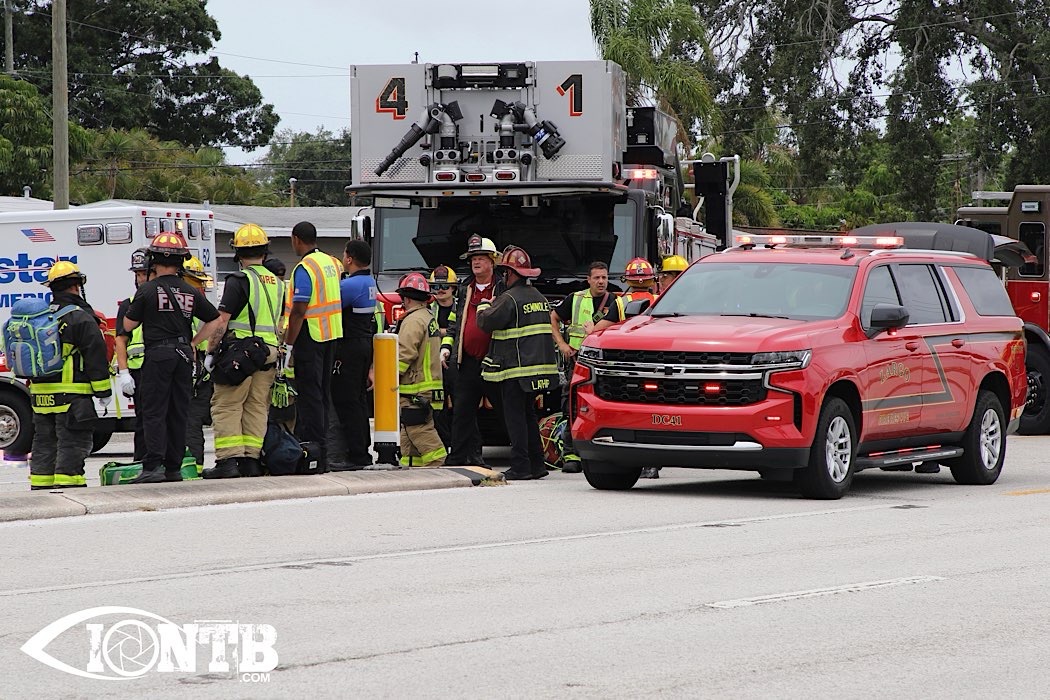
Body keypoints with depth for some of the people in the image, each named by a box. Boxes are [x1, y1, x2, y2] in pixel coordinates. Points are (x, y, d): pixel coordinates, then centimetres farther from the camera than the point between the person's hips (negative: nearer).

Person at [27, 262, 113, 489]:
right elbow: (96, 357, -13)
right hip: (71, 395, -7)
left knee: (43, 443, 13)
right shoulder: (81, 318, -11)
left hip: (41, 395, 7)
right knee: (72, 445, -6)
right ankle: (67, 485, -10)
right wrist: (103, 392, -10)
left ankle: (40, 487, 15)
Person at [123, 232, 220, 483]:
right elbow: (214, 320, 14)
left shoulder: (147, 291, -6)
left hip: (158, 354, -4)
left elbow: (128, 325, 0)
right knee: (178, 413, 8)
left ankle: (154, 465, -15)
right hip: (184, 354, 4)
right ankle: (174, 468, 10)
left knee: (154, 412, -4)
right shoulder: (191, 292, 6)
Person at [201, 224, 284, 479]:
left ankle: (228, 460, -11)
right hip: (268, 352, 7)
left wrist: (210, 352, -8)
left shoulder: (239, 280, -10)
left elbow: (222, 321, -13)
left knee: (226, 406, -4)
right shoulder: (277, 283, 12)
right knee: (257, 407, 9)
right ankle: (251, 460, 6)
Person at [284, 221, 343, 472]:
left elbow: (299, 311, -20)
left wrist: (288, 345, -16)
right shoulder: (333, 263, 10)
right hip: (333, 334, 8)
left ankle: (313, 443, -8)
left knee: (309, 392, -5)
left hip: (310, 336, -8)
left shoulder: (304, 268, -15)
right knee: (323, 392, 12)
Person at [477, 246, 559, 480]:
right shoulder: (539, 297, 15)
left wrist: (484, 308, 5)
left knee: (515, 416, -5)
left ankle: (520, 466, -8)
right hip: (539, 365, 8)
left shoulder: (509, 299, -14)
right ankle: (536, 464, 15)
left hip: (516, 368, -8)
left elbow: (487, 322, -15)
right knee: (528, 415, 15)